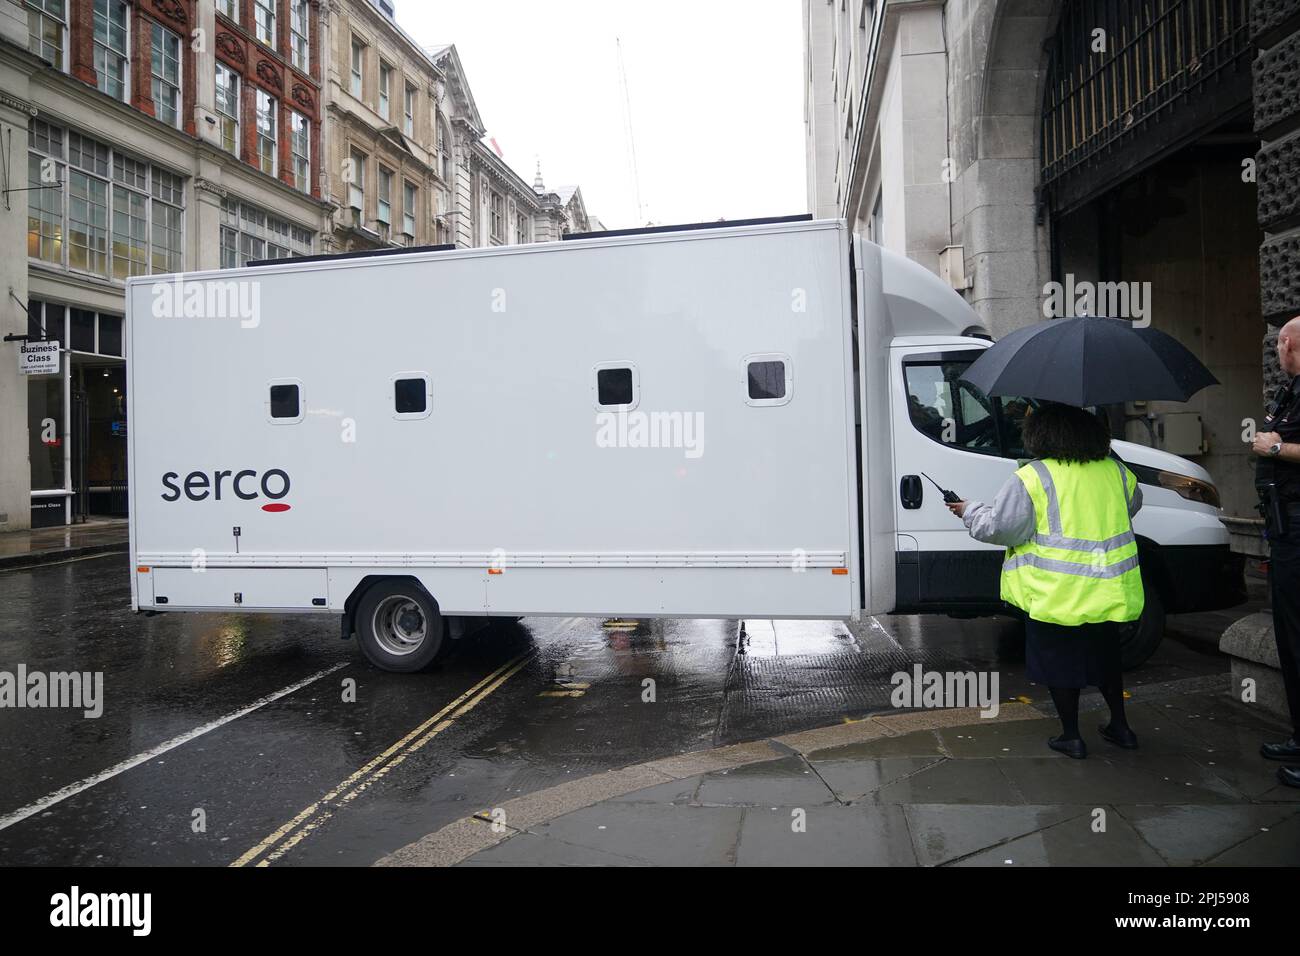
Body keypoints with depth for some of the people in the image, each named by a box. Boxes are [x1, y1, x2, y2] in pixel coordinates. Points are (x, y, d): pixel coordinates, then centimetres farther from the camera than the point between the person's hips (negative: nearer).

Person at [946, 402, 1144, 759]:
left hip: (1057, 595, -6)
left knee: (1059, 662, 10)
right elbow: (1132, 505, 25)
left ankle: (1071, 736, 19)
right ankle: (1120, 728, 34)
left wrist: (970, 511, 4)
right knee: (1104, 656, 23)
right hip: (1108, 592, 6)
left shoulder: (1031, 478, -15)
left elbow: (998, 528, -14)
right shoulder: (1116, 471, 5)